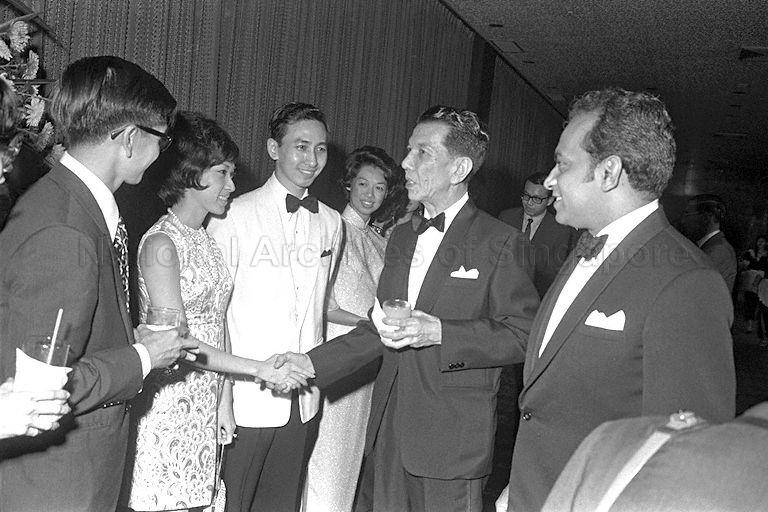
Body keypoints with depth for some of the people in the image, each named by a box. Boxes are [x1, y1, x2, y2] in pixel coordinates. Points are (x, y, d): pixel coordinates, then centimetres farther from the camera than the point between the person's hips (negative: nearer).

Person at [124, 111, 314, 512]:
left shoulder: (208, 239, 10)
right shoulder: (161, 242, -14)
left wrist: (224, 399, 8)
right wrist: (259, 369, -16)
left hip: (205, 404, 7)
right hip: (168, 401, -7)